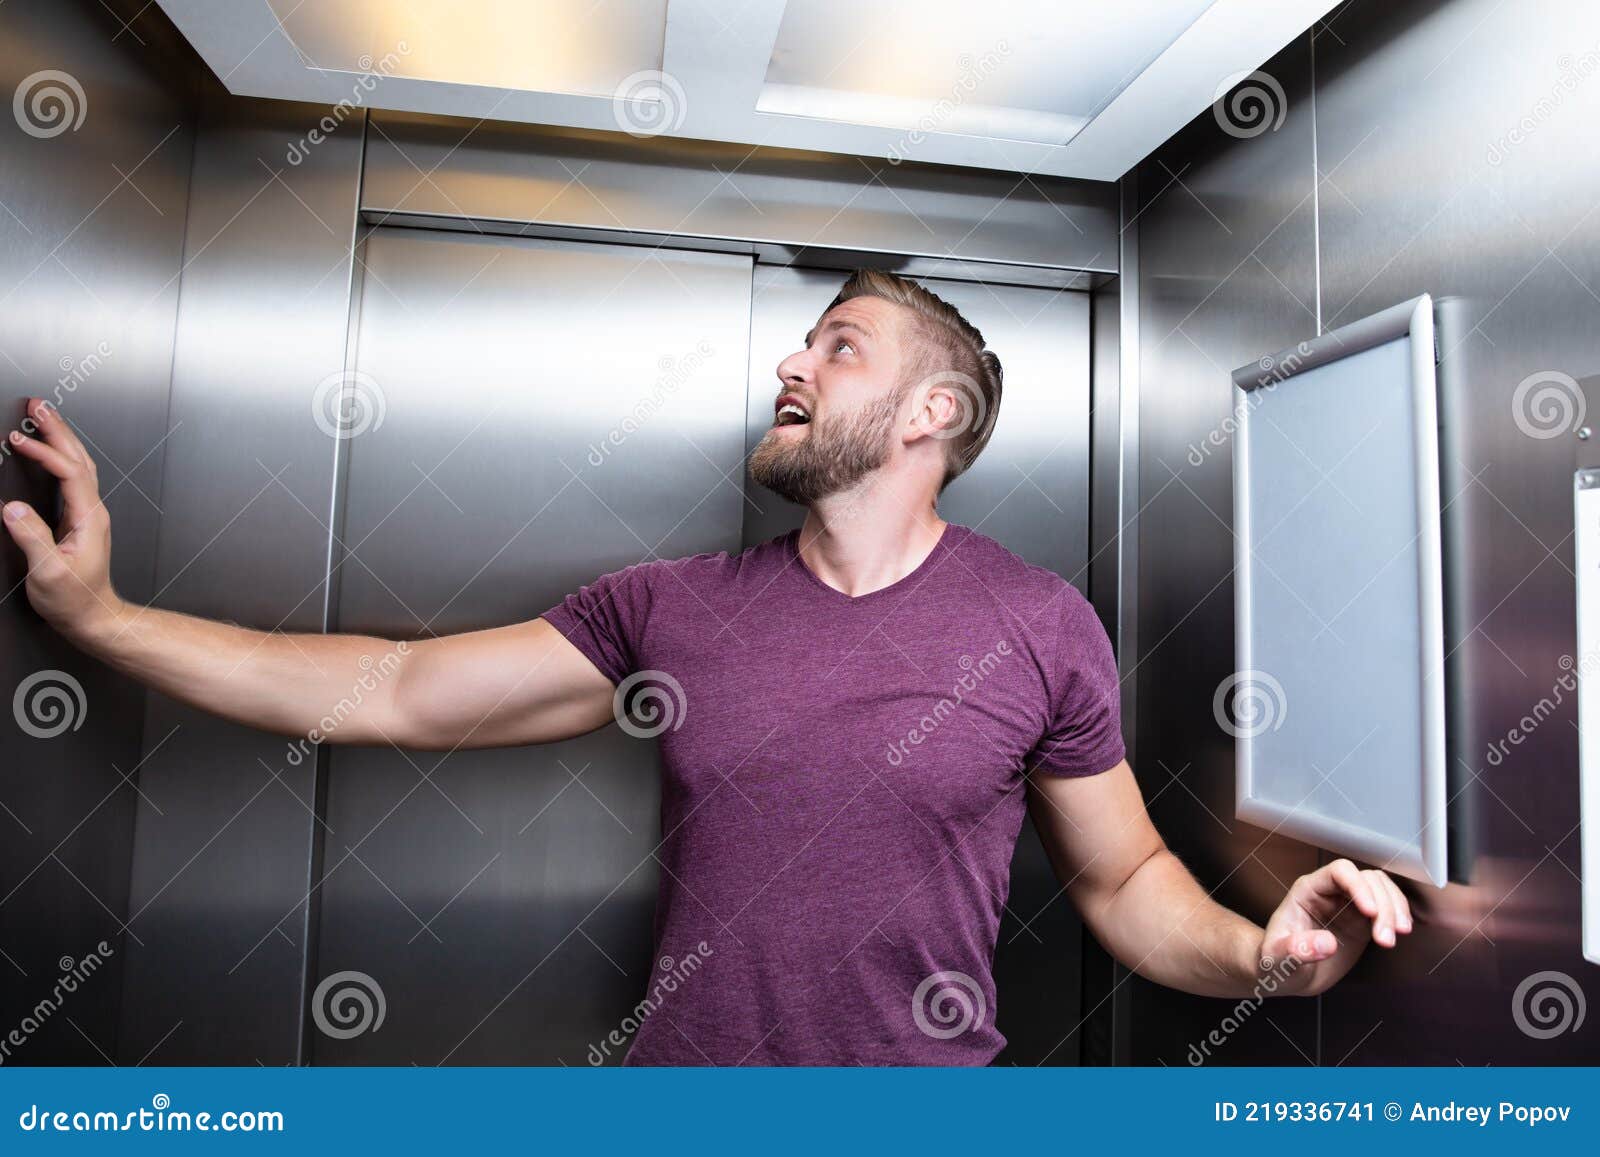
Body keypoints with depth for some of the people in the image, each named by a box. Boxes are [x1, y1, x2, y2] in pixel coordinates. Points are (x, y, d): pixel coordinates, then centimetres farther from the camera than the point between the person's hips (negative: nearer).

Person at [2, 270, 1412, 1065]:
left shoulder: (1043, 626, -8)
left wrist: (1260, 953, -18)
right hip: (680, 1058, 2)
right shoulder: (669, 607, -3)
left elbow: (1123, 879, 1)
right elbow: (394, 692, -1)